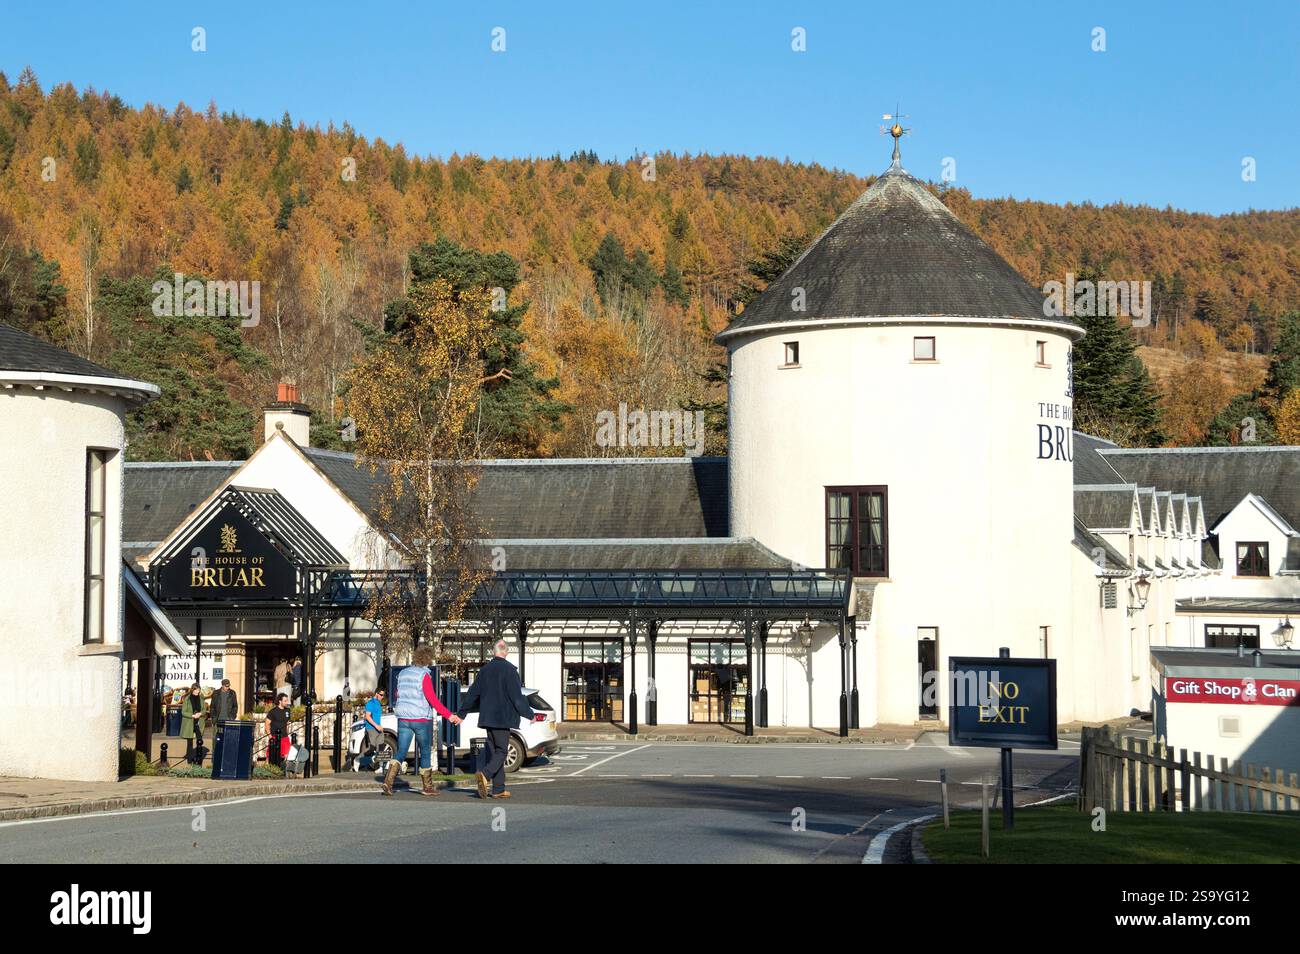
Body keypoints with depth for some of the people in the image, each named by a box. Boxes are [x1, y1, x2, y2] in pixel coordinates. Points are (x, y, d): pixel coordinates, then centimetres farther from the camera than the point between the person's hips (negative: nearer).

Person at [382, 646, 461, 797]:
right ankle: (427, 787, 16)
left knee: (401, 752, 3)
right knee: (425, 753, 9)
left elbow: (396, 695, 20)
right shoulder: (424, 675, -12)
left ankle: (388, 780, -17)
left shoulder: (403, 674, 8)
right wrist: (449, 715, -20)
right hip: (421, 719, -5)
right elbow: (433, 700, -19)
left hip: (404, 719, 5)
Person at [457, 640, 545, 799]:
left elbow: (472, 693, 14)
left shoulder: (484, 669, 8)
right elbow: (517, 696, -13)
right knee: (501, 751, -3)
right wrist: (530, 714, -4)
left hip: (487, 718, 6)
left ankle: (499, 789, 11)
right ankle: (485, 775, -27)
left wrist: (462, 713, 22)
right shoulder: (509, 669, -11)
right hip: (502, 718, -6)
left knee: (494, 751, 11)